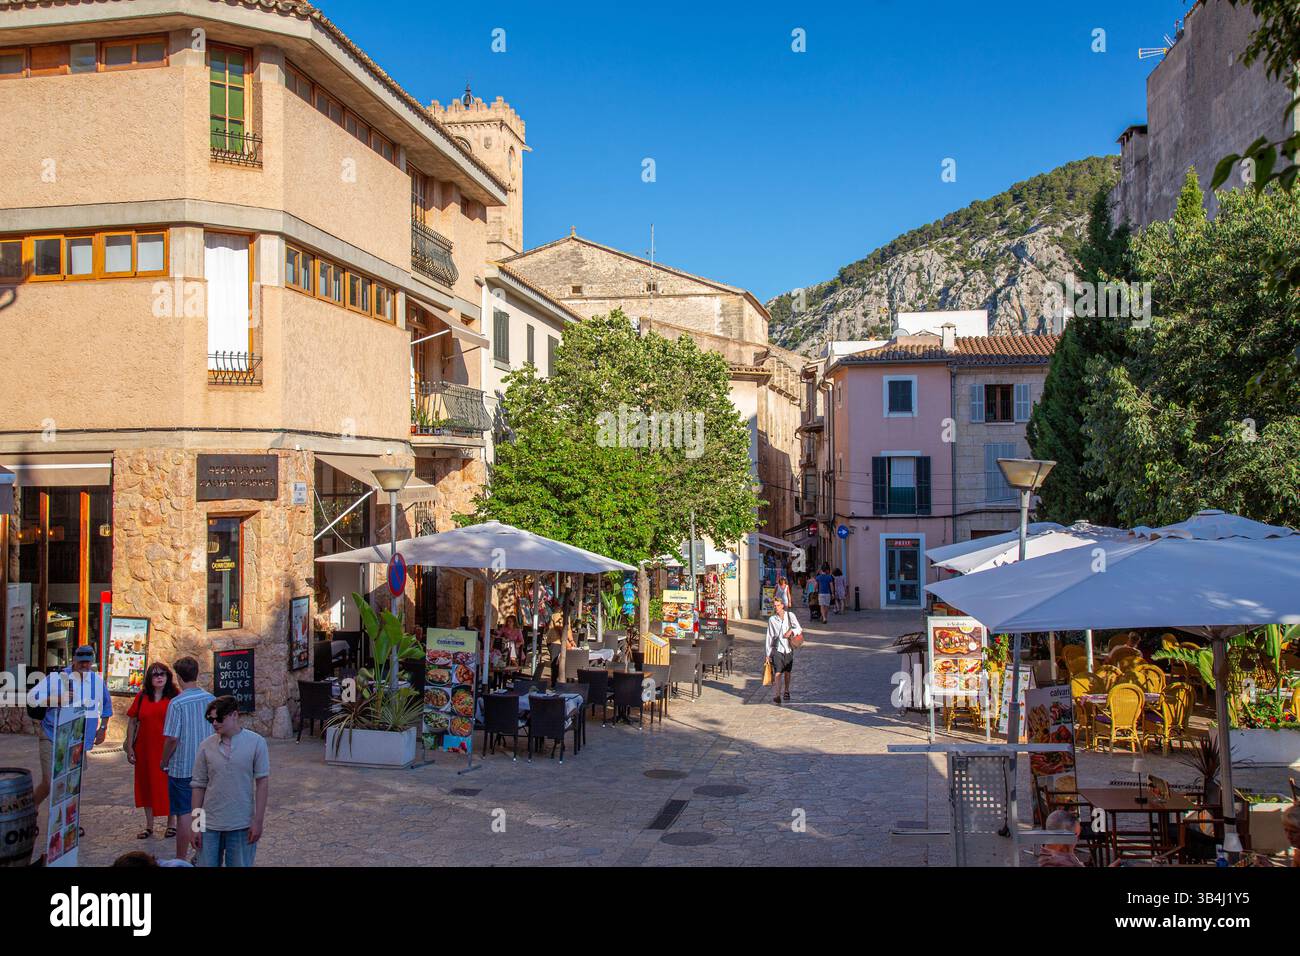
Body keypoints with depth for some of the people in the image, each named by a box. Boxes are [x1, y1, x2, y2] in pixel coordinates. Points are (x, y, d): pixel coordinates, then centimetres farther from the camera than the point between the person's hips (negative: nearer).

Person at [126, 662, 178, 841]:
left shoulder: (174, 699, -3)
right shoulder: (141, 698, 4)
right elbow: (132, 723, 7)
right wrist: (129, 748, 2)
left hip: (166, 750, -3)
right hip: (145, 750, 3)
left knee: (168, 785, 4)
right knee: (146, 785, 10)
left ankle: (171, 824, 17)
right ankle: (149, 825, 22)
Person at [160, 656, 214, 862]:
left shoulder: (177, 703, -16)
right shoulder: (210, 699, -1)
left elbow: (172, 738, -16)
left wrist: (164, 761, 0)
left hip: (182, 768, -5)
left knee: (184, 815, 4)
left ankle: (181, 859, 12)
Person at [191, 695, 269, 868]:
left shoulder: (256, 742, -7)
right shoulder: (206, 746, -1)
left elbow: (262, 782, -5)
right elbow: (199, 786, 4)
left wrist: (258, 821, -8)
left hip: (242, 826, -2)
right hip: (210, 825, 2)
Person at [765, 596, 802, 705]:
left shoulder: (790, 615, -1)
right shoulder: (772, 619, -1)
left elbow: (799, 629, -3)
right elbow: (769, 637, 3)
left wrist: (791, 631, -26)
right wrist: (768, 653, 3)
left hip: (788, 648, 2)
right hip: (777, 648, -1)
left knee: (787, 672, 14)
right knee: (777, 673, -11)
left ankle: (787, 691, 33)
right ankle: (777, 696, -14)